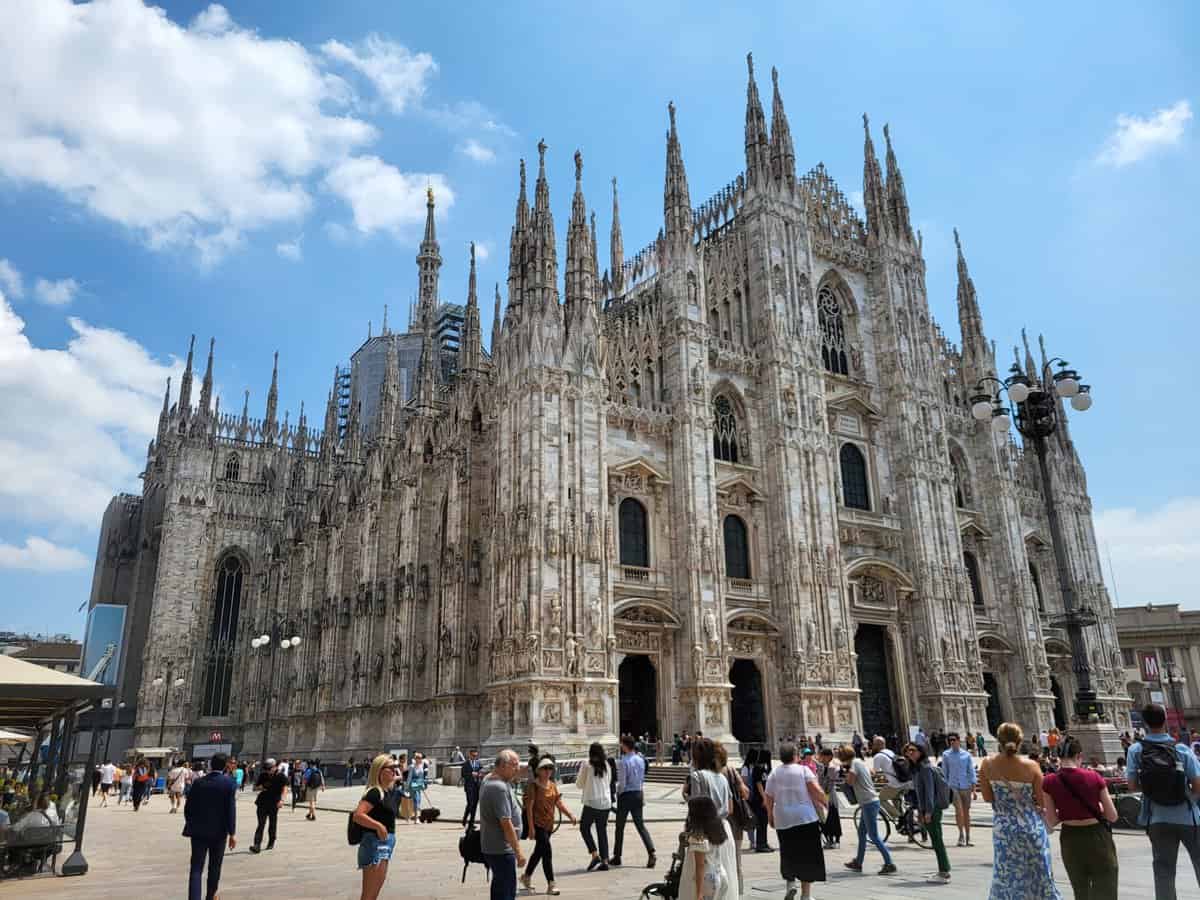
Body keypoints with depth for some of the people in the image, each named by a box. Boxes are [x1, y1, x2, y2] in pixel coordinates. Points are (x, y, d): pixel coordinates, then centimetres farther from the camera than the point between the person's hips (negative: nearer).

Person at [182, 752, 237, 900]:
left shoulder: (198, 782, -3)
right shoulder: (230, 784, -10)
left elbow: (188, 807, 1)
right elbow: (231, 810, -12)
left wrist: (190, 825, 17)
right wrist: (232, 833, -6)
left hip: (199, 831, 1)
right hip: (219, 832, -1)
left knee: (196, 868, 1)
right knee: (215, 867, 17)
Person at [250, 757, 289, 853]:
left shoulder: (281, 776, -4)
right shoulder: (263, 776, 7)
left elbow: (284, 788, -12)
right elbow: (255, 787, 17)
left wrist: (281, 800, -26)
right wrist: (259, 787, -8)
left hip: (274, 804, -2)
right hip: (262, 803, 2)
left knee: (272, 824, 9)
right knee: (261, 824, -7)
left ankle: (271, 843, 25)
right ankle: (257, 845, -12)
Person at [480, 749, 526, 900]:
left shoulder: (488, 780, 5)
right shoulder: (500, 788, -25)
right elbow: (506, 823, -25)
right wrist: (518, 852, -21)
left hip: (491, 846, 10)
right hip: (501, 849, -10)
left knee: (499, 886, 21)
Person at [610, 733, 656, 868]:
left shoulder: (623, 762, -17)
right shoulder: (640, 760, 3)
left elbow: (622, 783, -17)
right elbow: (642, 779, 10)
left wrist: (619, 793, 0)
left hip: (625, 795, -5)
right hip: (638, 794, 5)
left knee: (620, 827, 10)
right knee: (640, 825, 8)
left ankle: (617, 857, 20)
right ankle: (651, 853, -7)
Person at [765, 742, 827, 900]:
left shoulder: (773, 775, 4)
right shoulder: (803, 770, -3)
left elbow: (769, 799, 4)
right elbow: (816, 790, -13)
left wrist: (770, 817, 17)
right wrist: (825, 802, 3)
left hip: (783, 820, 2)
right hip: (806, 818, -2)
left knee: (788, 854, 17)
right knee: (807, 855, 7)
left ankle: (790, 882, 1)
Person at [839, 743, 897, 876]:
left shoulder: (854, 763, -11)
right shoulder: (861, 762, 16)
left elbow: (850, 782, -17)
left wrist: (846, 771, 0)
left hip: (869, 803, -10)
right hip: (870, 801, 10)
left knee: (873, 836, -8)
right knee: (861, 833, 17)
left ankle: (889, 864, -9)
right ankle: (858, 863, 26)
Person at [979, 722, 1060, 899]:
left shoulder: (987, 764, -9)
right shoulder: (1031, 766, -14)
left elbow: (988, 797, -2)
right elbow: (1042, 800, -8)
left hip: (1002, 826, 2)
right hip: (1031, 825, -1)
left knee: (1006, 875, 14)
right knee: (1038, 873, 15)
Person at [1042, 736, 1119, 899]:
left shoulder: (1050, 782, -9)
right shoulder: (1094, 777, -12)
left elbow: (1051, 822, -4)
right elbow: (1112, 816, -6)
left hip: (1070, 840, 2)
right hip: (1097, 838, -2)